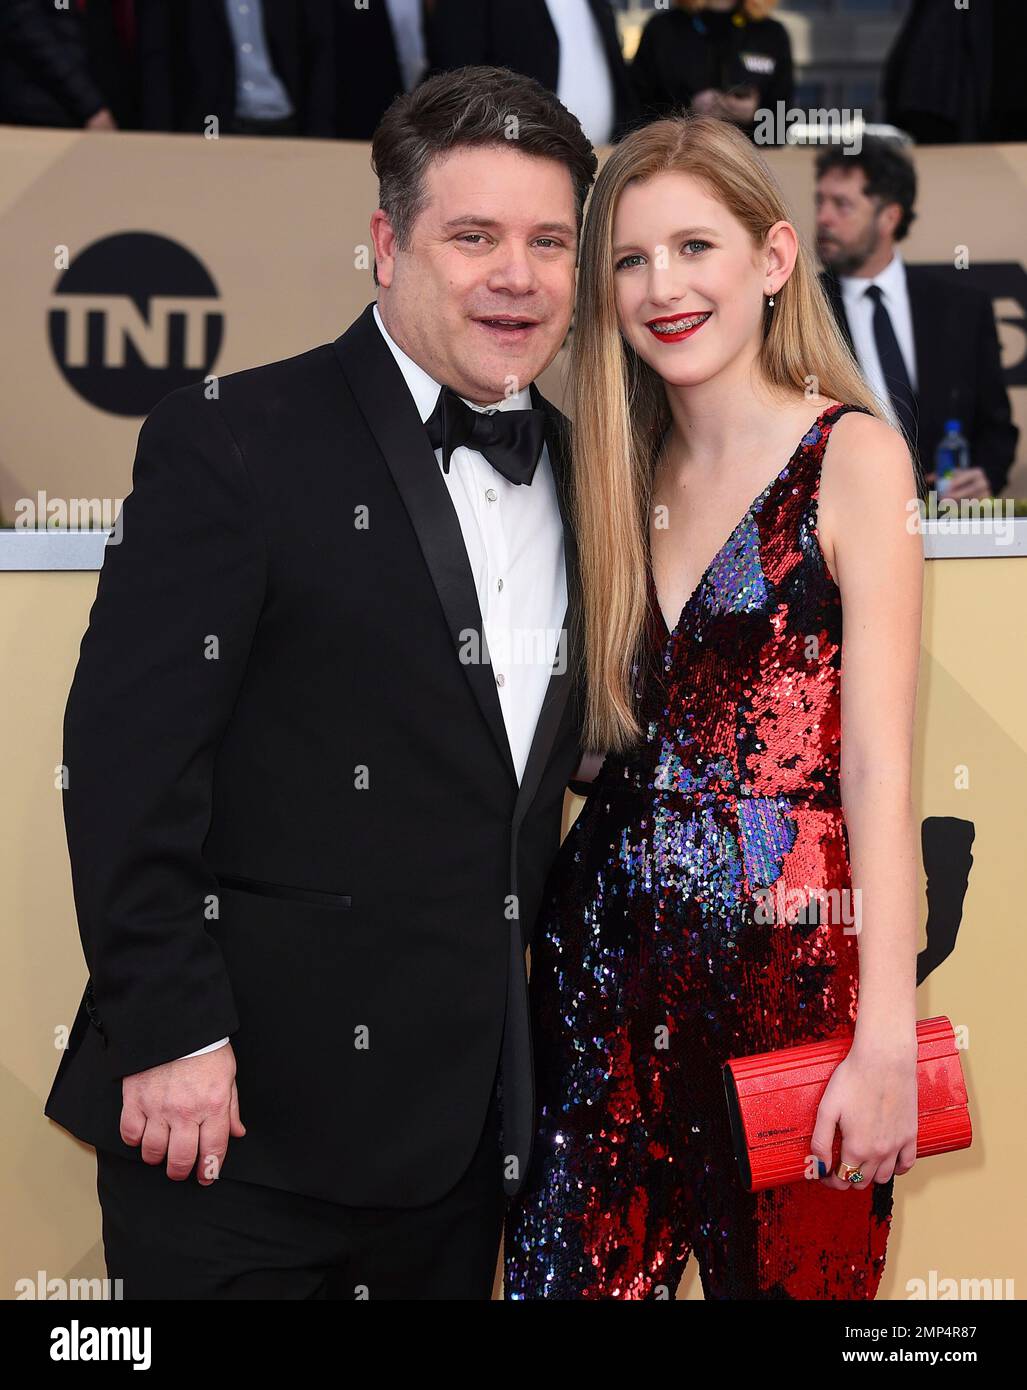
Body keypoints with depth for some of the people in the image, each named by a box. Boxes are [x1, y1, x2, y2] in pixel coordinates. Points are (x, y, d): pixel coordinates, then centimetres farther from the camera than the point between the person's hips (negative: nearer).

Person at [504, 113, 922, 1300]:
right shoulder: (634, 475, 13)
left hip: (790, 972, -5)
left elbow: (877, 758, -11)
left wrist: (886, 1037, -17)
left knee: (790, 1271, 7)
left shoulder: (851, 456, -5)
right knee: (568, 1271, 7)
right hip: (609, 964, 5)